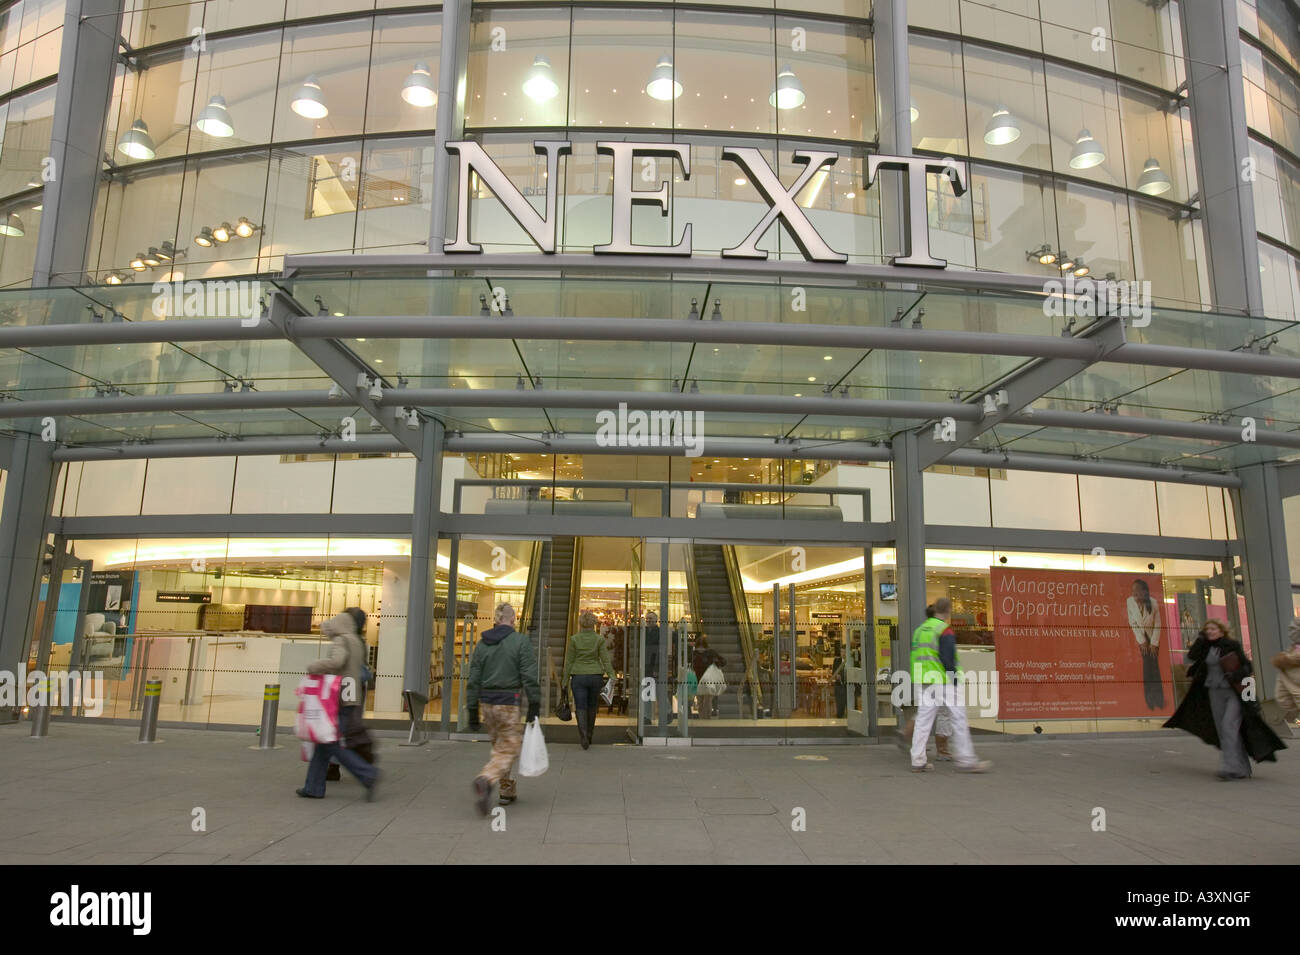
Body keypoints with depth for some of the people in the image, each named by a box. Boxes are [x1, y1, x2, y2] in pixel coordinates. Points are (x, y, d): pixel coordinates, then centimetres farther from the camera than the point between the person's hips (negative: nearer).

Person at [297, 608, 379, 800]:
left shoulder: (341, 641, -10)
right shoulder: (356, 642, 18)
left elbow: (336, 661, -29)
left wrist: (313, 666, -14)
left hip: (339, 702, -9)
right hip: (350, 699, 9)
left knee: (335, 746, -8)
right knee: (323, 744, 12)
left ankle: (368, 775, -10)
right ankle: (314, 787, 15)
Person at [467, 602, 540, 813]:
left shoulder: (482, 643, 6)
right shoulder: (521, 641, -7)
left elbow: (474, 680, 6)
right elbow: (530, 677, -10)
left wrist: (473, 711, 11)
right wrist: (534, 706, -4)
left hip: (487, 702, 5)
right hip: (509, 703, -5)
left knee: (499, 746, 20)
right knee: (509, 749, -1)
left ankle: (508, 790, 27)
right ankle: (485, 780, -25)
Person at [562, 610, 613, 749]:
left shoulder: (574, 639, -3)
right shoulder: (600, 639, -2)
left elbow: (569, 662, 0)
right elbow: (606, 660, -5)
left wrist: (565, 680, 7)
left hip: (578, 677, -1)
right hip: (596, 676, 1)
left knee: (580, 707, 2)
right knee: (592, 707, 17)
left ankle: (583, 734, -16)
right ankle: (589, 734, 29)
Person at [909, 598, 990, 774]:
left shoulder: (920, 630, 15)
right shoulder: (945, 631, -9)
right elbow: (948, 659, -17)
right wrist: (956, 682, -11)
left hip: (922, 683, 7)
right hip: (942, 682, -7)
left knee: (923, 721, 7)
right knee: (959, 720, 1)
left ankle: (918, 761, 7)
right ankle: (965, 760, 4)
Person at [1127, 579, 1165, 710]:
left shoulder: (1153, 603, -19)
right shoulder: (1130, 601, -17)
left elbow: (1157, 624, -9)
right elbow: (1132, 623, -9)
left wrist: (1154, 643, -10)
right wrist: (1142, 641, -8)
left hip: (1153, 637, 0)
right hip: (1140, 638, 0)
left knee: (1154, 664, -4)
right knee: (1146, 666, -4)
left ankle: (1158, 699, 5)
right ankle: (1150, 700, 2)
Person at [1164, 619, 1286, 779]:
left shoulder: (1232, 645, -5)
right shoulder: (1206, 648, 8)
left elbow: (1247, 666, -5)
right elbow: (1192, 655, -5)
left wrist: (1236, 675, -23)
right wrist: (1201, 637, -3)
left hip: (1234, 692, -5)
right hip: (1215, 692, 5)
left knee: (1228, 726, -17)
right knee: (1222, 730, 6)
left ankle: (1231, 767, -17)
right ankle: (1242, 768, 18)